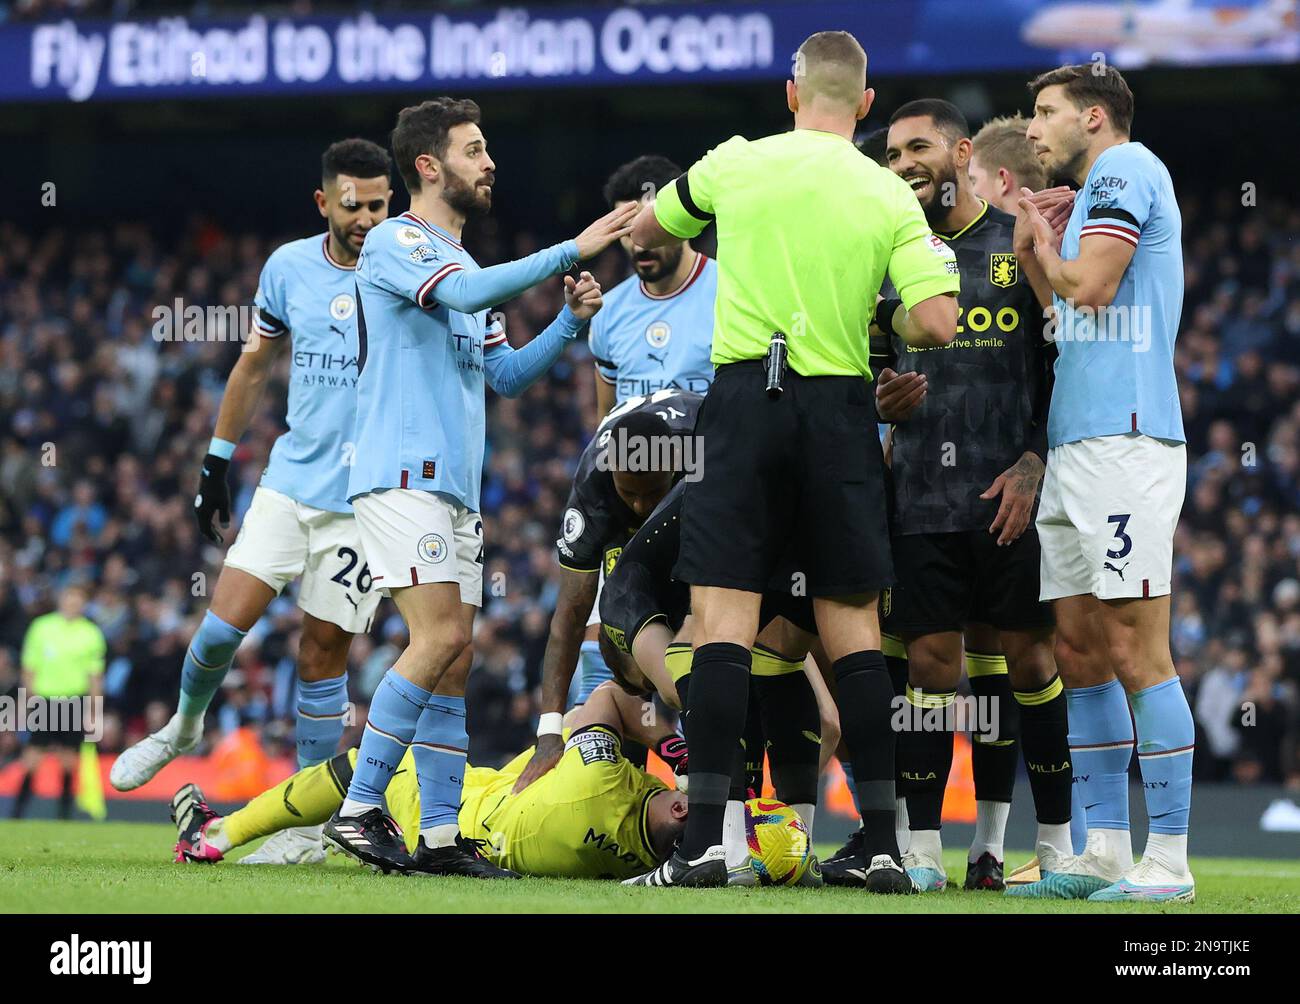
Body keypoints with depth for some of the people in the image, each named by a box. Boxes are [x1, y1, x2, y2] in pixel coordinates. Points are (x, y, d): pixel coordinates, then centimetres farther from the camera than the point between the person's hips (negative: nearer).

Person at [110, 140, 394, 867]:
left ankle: (308, 825, 9)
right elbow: (256, 364, 16)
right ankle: (185, 725, 25)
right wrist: (218, 461, 18)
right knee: (227, 620, -8)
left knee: (324, 651, -2)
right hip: (290, 479, 3)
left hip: (365, 497, -3)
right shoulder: (290, 268, 3)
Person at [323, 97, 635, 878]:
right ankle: (360, 810, -16)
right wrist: (571, 252, -24)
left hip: (456, 491, 9)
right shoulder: (396, 243, -4)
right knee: (442, 636, -19)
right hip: (402, 476, -9)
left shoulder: (462, 263, 24)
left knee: (455, 659, 4)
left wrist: (571, 321, 10)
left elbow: (506, 375, 25)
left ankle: (441, 835, 3)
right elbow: (467, 294, -23)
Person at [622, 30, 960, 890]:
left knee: (724, 615, -3)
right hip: (841, 406, 1)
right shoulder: (891, 197, 3)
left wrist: (650, 238, 44)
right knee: (853, 622, 7)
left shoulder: (737, 163, 3)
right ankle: (884, 843, 5)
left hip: (747, 395, -1)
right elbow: (936, 323, -7)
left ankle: (706, 840, -12)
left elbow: (647, 231, 21)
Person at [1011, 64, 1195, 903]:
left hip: (1124, 441, -10)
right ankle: (1107, 852, 13)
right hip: (1077, 446, 10)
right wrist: (1034, 253, 14)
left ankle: (1169, 863, -11)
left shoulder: (1126, 167, -4)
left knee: (1135, 651, -11)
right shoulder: (1095, 191, 24)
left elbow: (1088, 287, -15)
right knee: (1081, 651, 9)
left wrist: (1043, 242, 3)